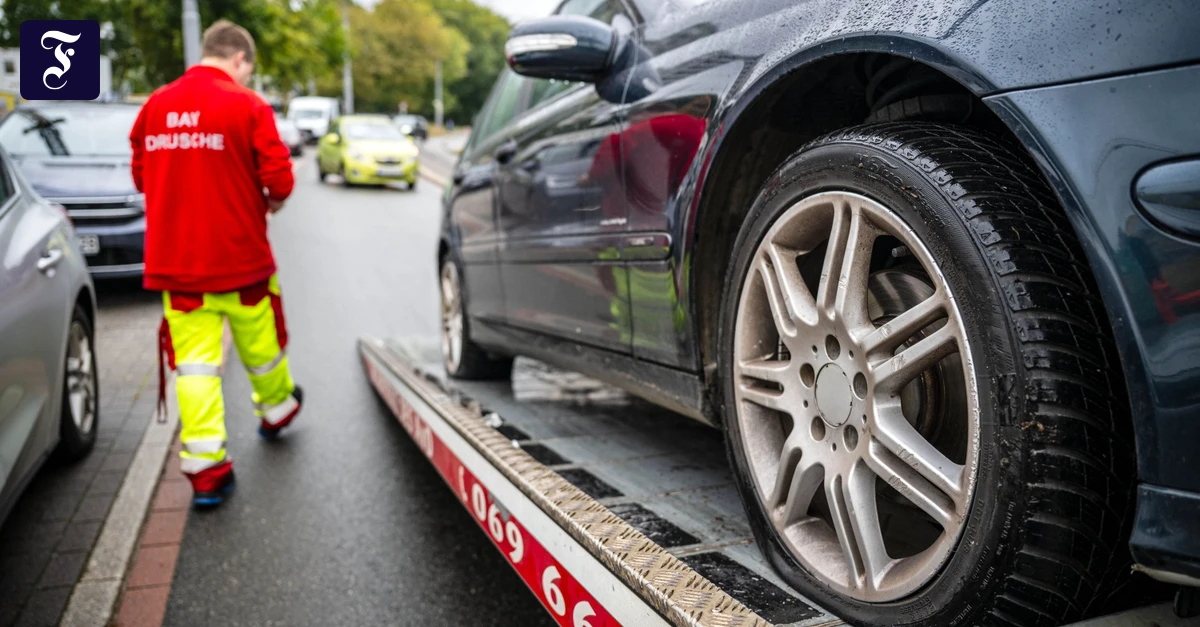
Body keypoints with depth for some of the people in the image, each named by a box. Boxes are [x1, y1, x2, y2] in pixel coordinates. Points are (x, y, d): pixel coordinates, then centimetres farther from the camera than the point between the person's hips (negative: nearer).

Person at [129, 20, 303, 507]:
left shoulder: (155, 106, 3)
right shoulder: (247, 106, -9)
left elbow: (142, 176, 11)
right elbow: (279, 179, -14)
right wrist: (269, 201, 7)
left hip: (174, 261, 3)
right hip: (240, 257, -3)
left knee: (193, 363, 4)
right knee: (260, 347, 18)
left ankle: (205, 467, 2)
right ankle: (276, 409, 42)